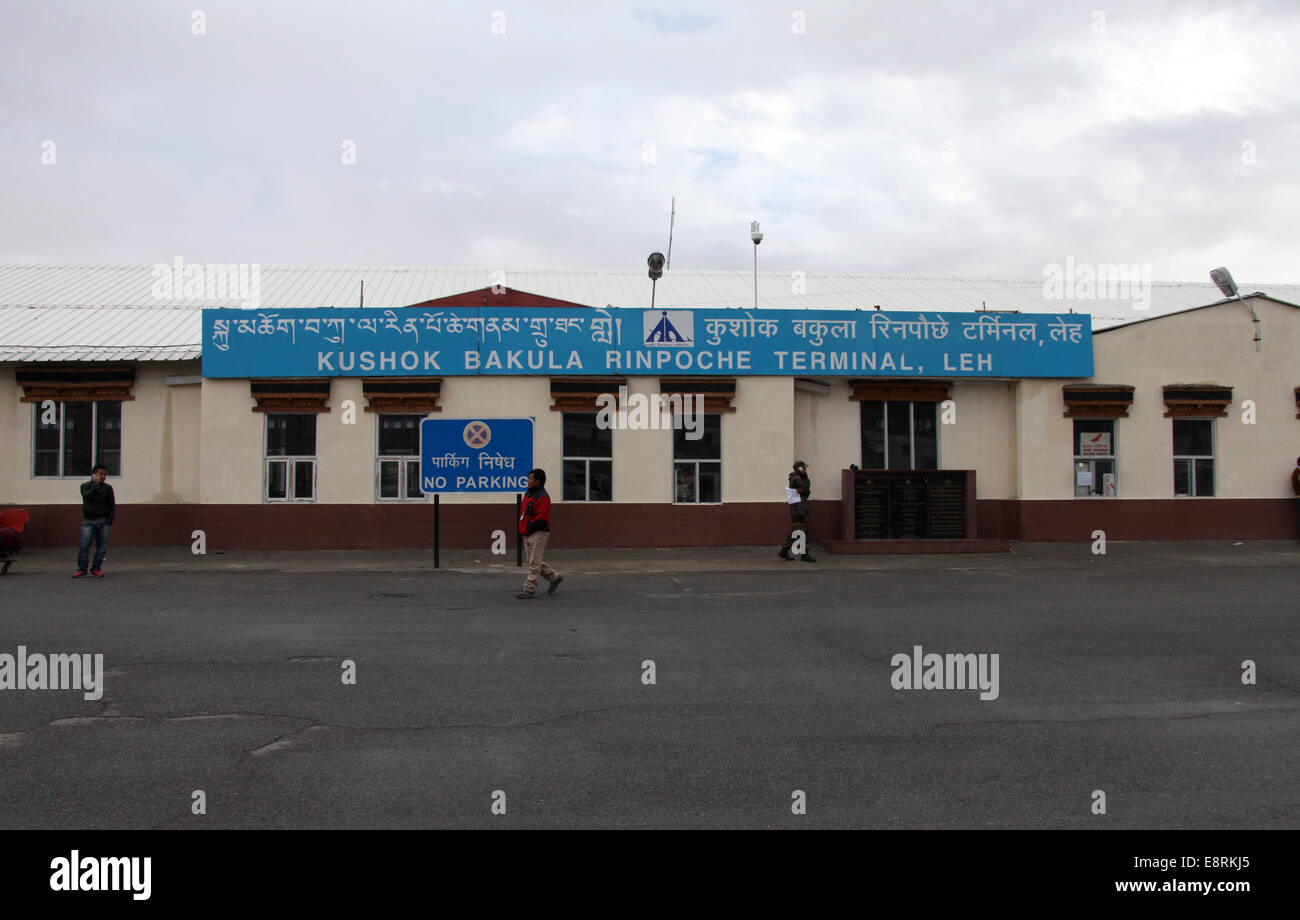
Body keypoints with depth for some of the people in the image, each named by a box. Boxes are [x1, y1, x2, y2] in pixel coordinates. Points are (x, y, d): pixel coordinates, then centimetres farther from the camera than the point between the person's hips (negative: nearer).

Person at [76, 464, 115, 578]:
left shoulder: (108, 488, 9)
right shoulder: (85, 486, 7)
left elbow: (112, 505, 9)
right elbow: (87, 496, -15)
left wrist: (109, 520, 0)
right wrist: (96, 483, -14)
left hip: (103, 522, 1)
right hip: (88, 521, -1)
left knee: (101, 547, 1)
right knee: (84, 546, -7)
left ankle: (96, 569, 10)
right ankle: (81, 570, 1)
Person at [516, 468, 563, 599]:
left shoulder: (542, 497, -16)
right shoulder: (528, 494, 13)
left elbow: (541, 519, -20)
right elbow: (523, 511, 21)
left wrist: (528, 527, -14)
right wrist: (522, 527, 7)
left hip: (539, 534, -10)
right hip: (528, 534, 10)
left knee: (534, 563, -5)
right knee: (534, 562, 15)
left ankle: (529, 588, -1)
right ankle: (555, 577, 27)